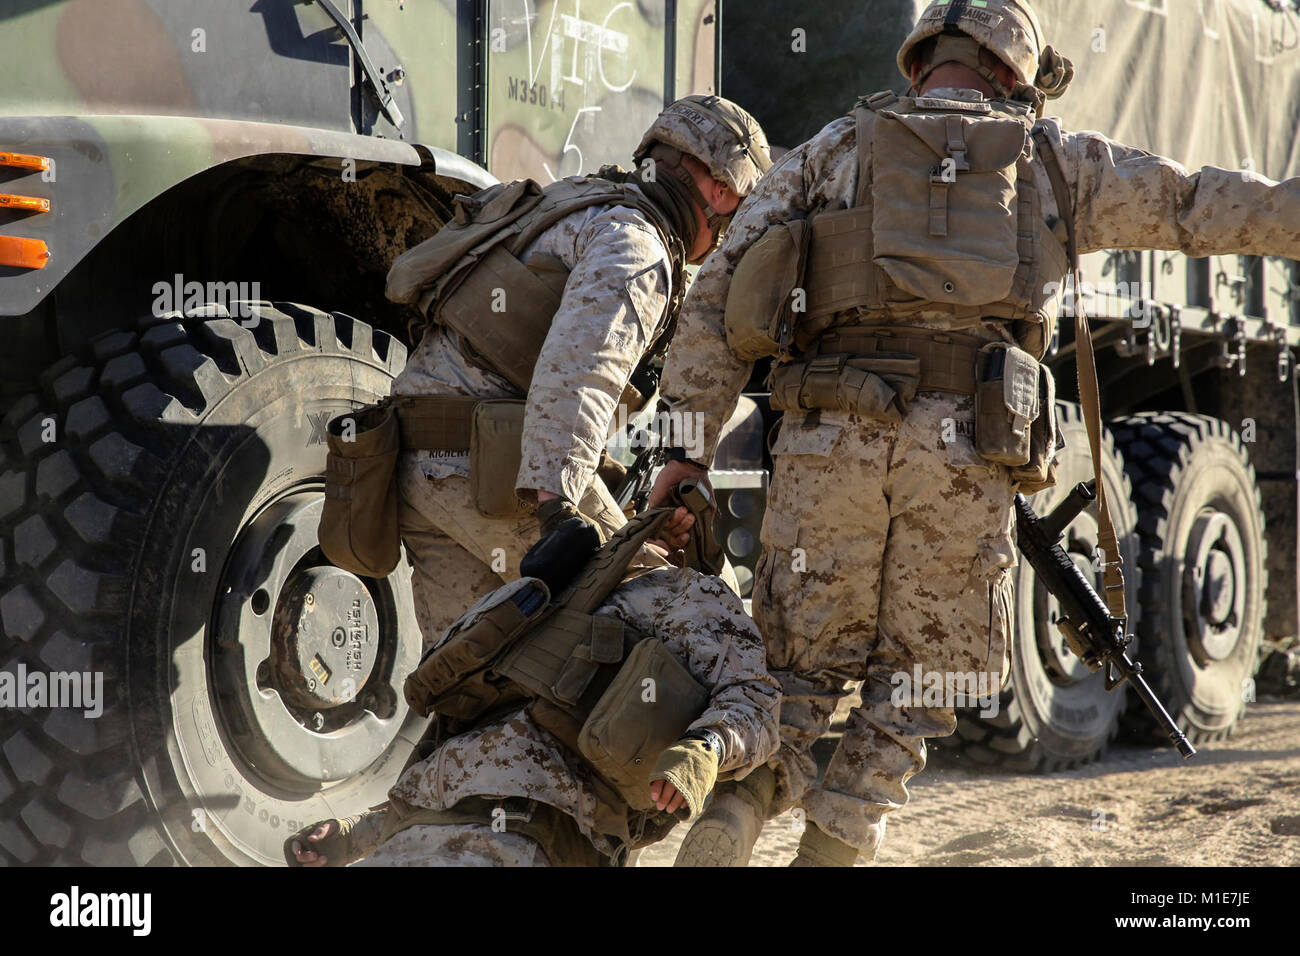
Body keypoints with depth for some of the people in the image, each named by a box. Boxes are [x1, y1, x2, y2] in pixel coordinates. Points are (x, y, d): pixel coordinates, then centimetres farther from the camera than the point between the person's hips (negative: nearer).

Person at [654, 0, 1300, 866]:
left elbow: (721, 300, 13)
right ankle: (831, 852, 2)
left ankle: (733, 809, -9)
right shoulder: (1053, 159, 20)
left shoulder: (831, 151, 20)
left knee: (804, 660, 12)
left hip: (832, 437, 1)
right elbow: (1203, 205, 22)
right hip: (966, 449, -1)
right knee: (917, 678, 12)